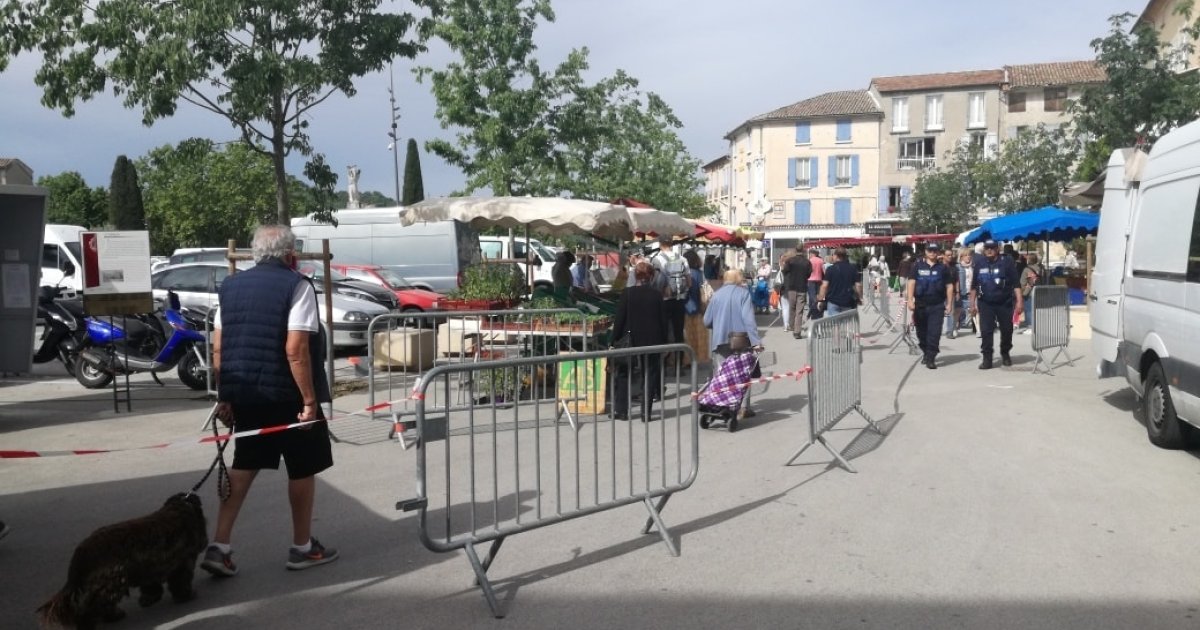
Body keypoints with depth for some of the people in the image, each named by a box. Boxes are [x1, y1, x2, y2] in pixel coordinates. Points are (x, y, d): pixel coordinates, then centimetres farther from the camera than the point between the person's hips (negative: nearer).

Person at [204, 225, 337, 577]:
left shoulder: (230, 286, 9)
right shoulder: (296, 286, -11)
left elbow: (218, 350, 8)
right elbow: (295, 350, -19)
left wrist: (224, 396, 13)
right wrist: (309, 399, -16)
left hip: (243, 394, 6)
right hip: (285, 394, -6)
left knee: (243, 466, 17)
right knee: (302, 469, 9)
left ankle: (218, 547, 12)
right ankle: (302, 548, 20)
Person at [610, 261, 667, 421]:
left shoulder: (627, 293, -7)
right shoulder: (657, 294, -3)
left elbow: (619, 319, -8)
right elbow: (663, 320, 0)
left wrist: (615, 340, -1)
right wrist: (664, 341, 8)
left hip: (630, 339, -1)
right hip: (652, 340, 1)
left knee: (623, 375, 11)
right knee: (650, 375, 9)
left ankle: (621, 410, 9)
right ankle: (646, 412, 7)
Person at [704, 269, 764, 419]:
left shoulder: (716, 295, 4)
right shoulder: (743, 293, -5)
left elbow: (707, 321, 5)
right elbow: (748, 318, -16)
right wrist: (756, 340, -19)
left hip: (720, 341, 2)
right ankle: (743, 407, 5)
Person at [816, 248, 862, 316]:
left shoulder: (830, 269, -5)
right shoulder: (852, 269, 4)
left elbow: (824, 286, -10)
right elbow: (858, 285, 2)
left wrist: (820, 300, -5)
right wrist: (860, 298, 14)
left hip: (833, 302, -3)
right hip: (848, 303, 3)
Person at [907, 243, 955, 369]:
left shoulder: (943, 267, 6)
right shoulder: (918, 266, 5)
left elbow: (949, 286, 6)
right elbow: (911, 283, -1)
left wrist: (949, 304, 0)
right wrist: (910, 300, -12)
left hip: (937, 305, -1)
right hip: (920, 305, 1)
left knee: (934, 333, -8)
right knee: (921, 332, 11)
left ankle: (930, 359, -6)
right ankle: (925, 352, 32)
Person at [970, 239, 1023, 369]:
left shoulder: (1007, 262, -2)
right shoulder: (979, 264, 7)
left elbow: (1016, 283, -5)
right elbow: (974, 285, 12)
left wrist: (1019, 300, -13)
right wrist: (972, 303, 9)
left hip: (1005, 303, -1)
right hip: (985, 304, 1)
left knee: (1007, 330, 10)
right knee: (985, 331, -6)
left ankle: (1005, 354, 30)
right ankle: (987, 359, -3)